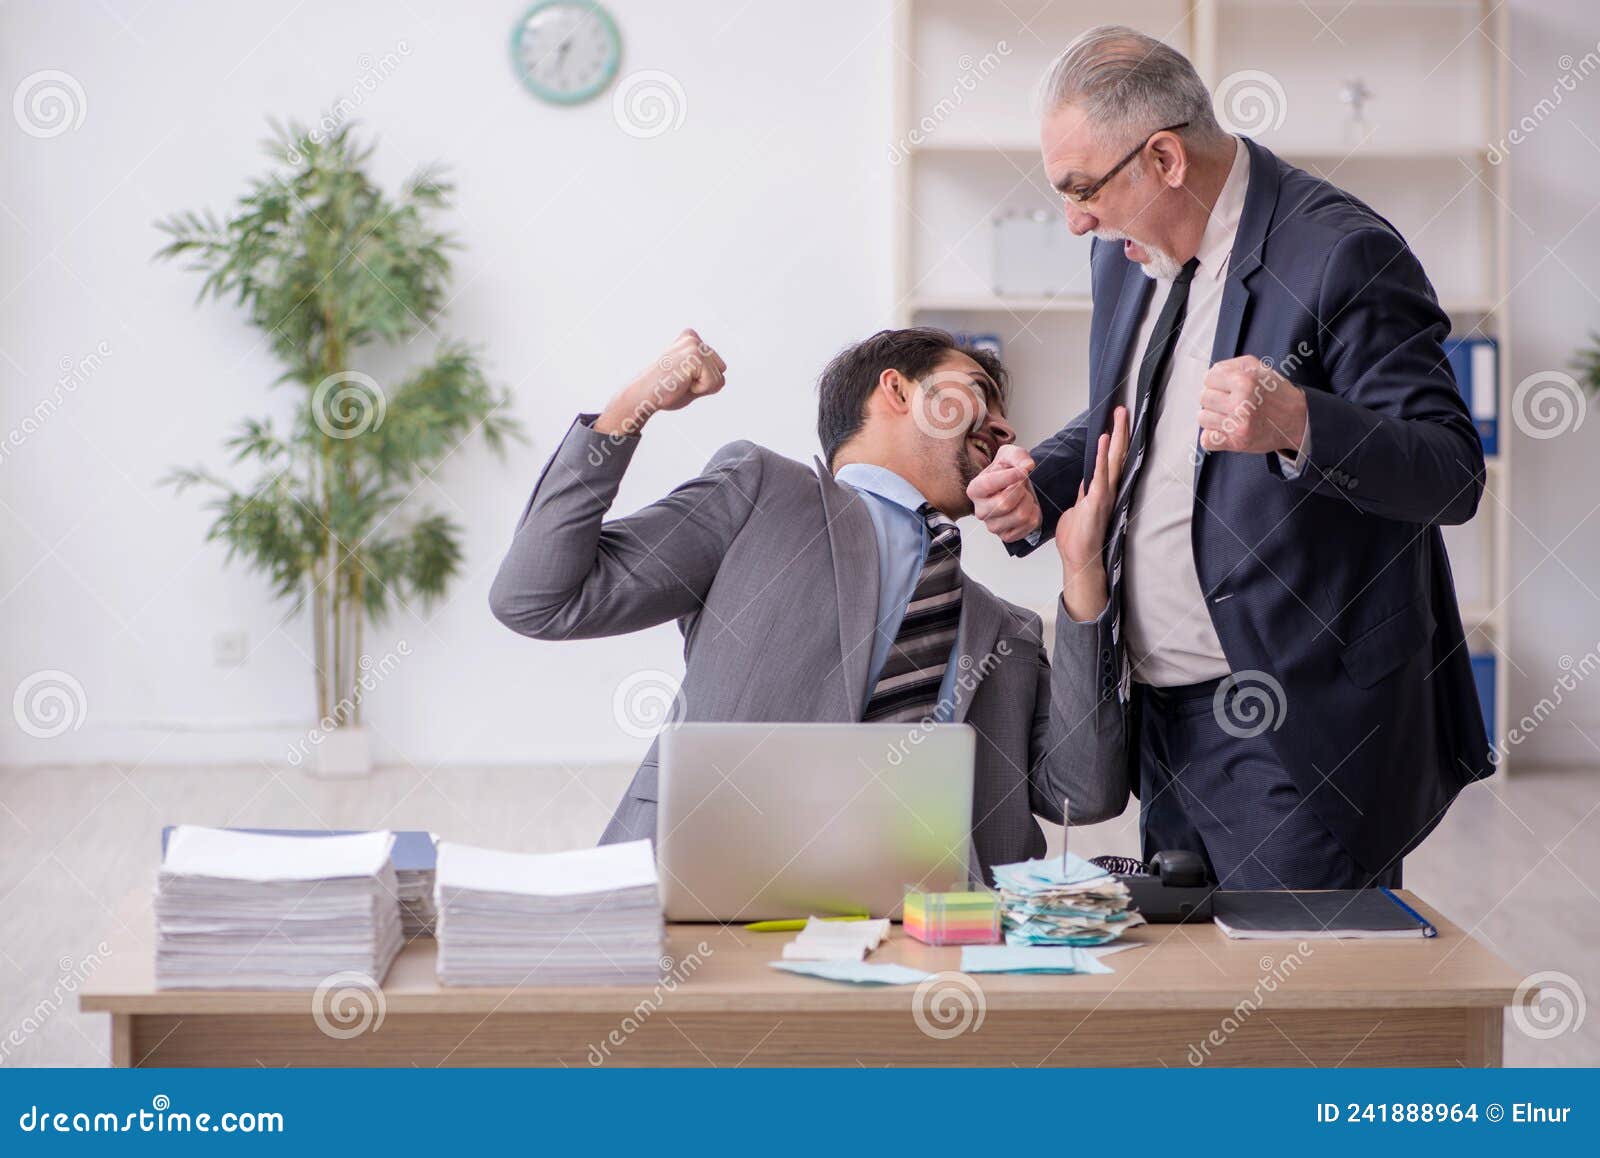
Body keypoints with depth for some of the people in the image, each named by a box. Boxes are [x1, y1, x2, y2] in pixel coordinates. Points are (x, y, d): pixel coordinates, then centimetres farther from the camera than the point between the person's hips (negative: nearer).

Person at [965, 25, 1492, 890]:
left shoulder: (1341, 254, -16)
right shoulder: (1129, 250, 9)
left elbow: (1454, 475, -18)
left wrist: (1297, 425, -36)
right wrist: (1039, 486, 4)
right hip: (1161, 720, 8)